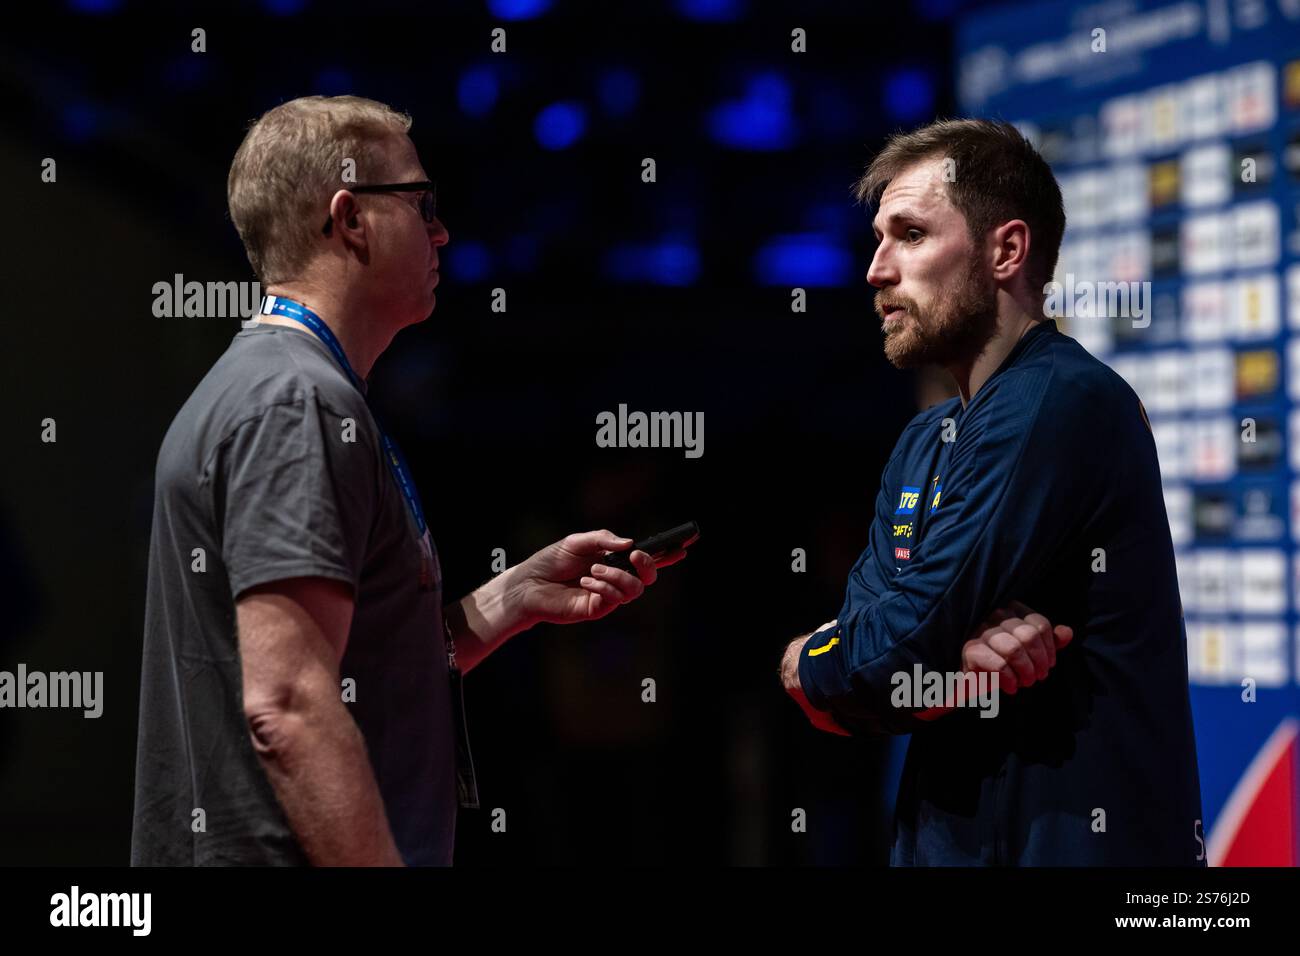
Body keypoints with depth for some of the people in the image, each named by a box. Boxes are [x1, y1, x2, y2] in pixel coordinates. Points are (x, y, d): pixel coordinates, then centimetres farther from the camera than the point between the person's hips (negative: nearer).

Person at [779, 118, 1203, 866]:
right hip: (947, 837, 8)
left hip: (1070, 841, -8)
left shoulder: (1059, 405, -17)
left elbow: (880, 662, -20)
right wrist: (947, 658, -18)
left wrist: (804, 663, 0)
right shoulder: (924, 443, 10)